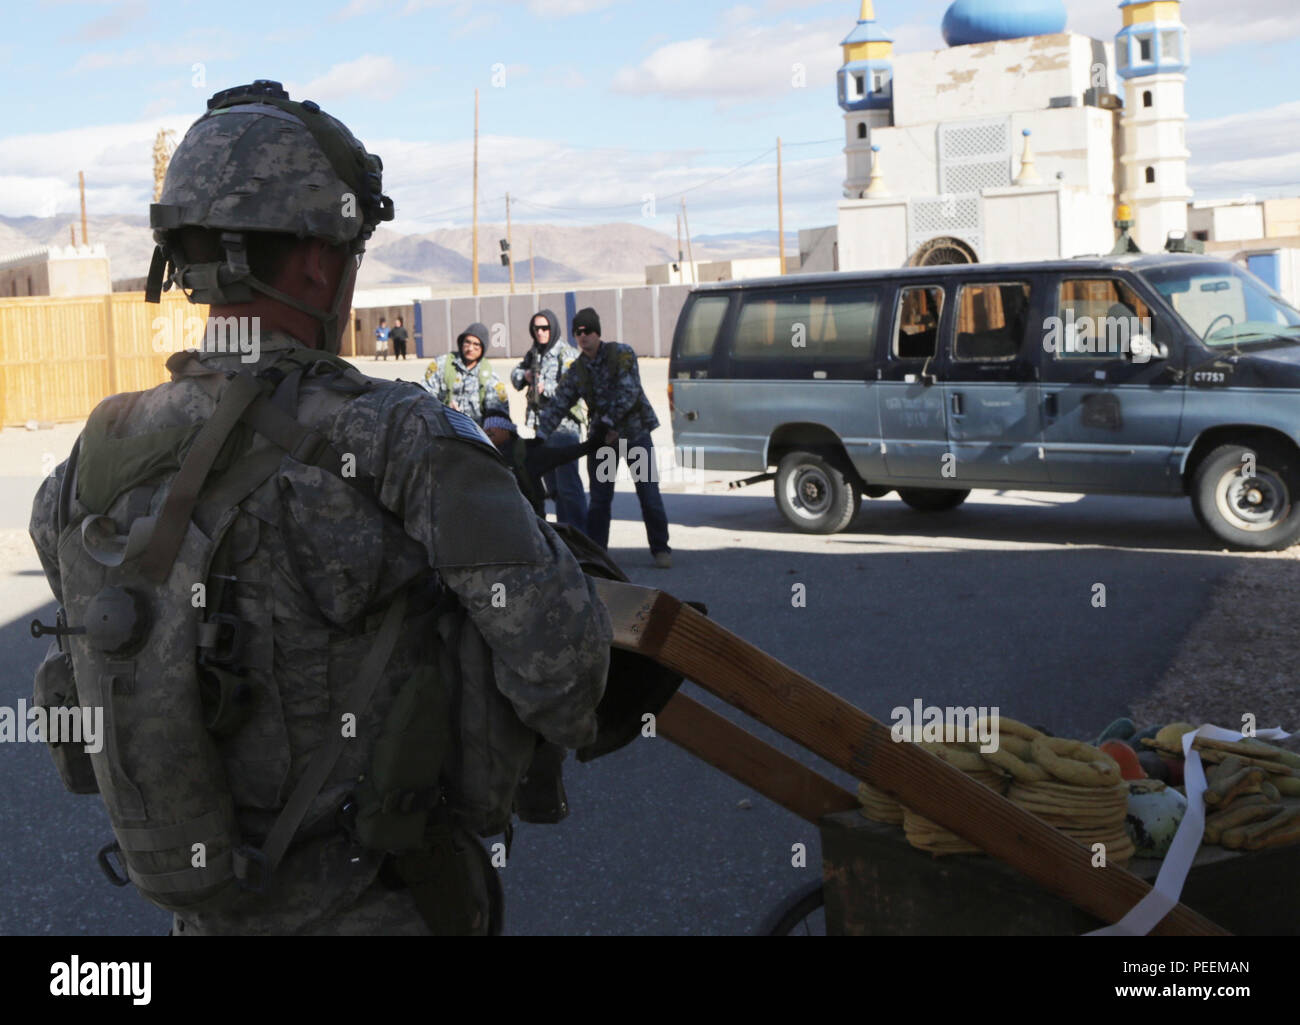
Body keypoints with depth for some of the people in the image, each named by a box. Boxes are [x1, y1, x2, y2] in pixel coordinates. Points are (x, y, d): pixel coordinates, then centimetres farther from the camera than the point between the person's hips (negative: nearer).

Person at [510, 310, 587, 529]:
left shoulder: (567, 354, -9)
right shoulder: (534, 353, 15)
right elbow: (515, 373, 23)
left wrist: (546, 388, -25)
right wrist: (525, 376, 2)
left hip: (563, 425, -9)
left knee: (568, 483, -13)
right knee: (552, 484, 15)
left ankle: (579, 532, -11)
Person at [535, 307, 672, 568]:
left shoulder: (622, 354, -10)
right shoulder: (576, 370, 1)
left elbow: (628, 392, -18)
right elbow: (557, 405, -1)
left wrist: (608, 421, -21)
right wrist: (540, 436, -11)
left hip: (635, 433, -3)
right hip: (602, 437, 3)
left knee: (649, 494, -3)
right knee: (599, 498, 3)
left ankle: (660, 549, 8)